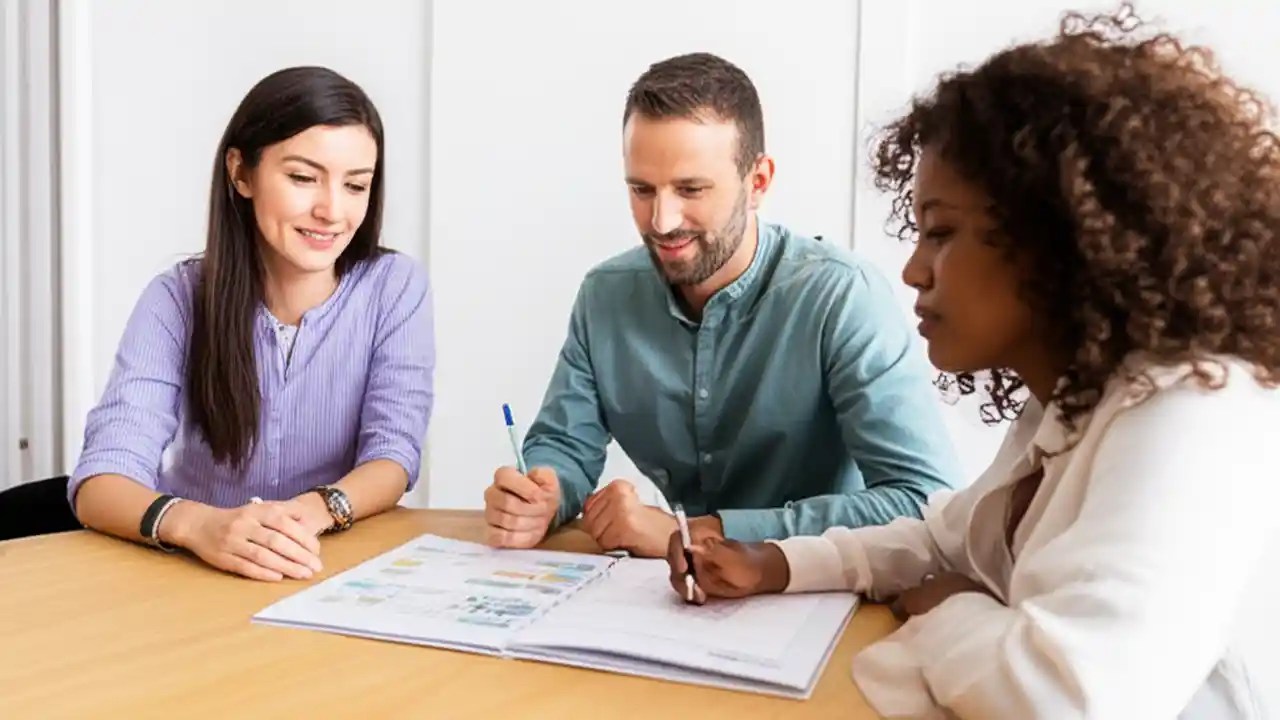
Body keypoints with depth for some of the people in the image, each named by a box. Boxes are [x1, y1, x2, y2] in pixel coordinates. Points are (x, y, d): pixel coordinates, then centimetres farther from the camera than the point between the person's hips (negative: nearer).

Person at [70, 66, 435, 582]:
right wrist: (197, 524, -36)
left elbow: (392, 457, -11)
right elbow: (101, 479, -16)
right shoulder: (177, 299, -6)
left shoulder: (395, 288, -5)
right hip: (200, 570, 0)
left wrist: (318, 510, -31)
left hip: (345, 567, 1)